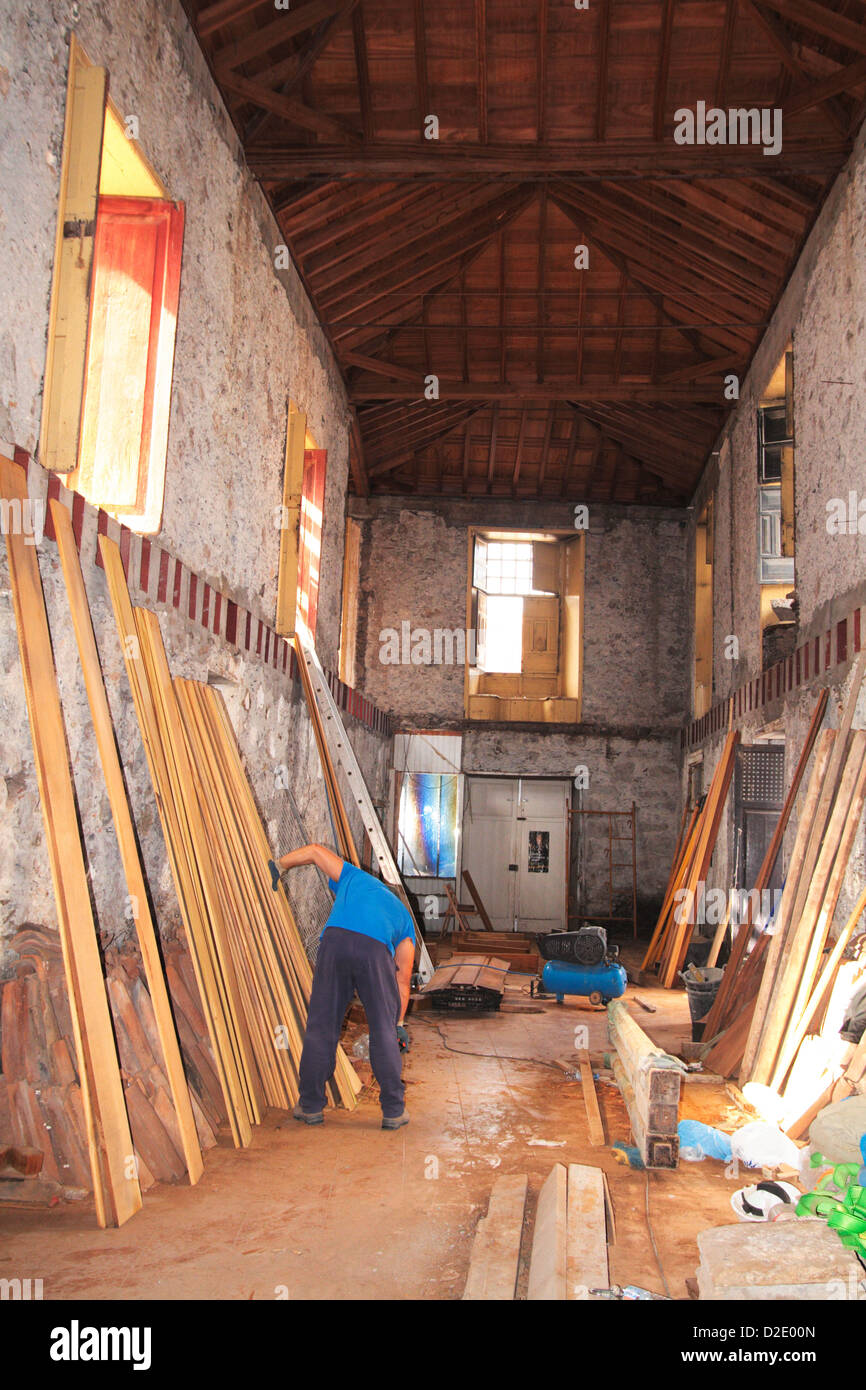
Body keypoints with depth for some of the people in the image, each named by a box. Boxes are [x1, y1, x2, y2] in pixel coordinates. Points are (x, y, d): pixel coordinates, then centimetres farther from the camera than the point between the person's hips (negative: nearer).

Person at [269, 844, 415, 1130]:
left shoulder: (353, 877, 36)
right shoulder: (404, 918, 32)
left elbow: (315, 850, 38)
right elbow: (403, 979, 28)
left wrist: (279, 865, 49)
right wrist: (399, 1023, 34)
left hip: (335, 939, 0)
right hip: (375, 950, 0)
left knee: (321, 1026, 11)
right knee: (384, 1030, 13)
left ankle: (311, 1106, 22)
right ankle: (393, 1111, 18)